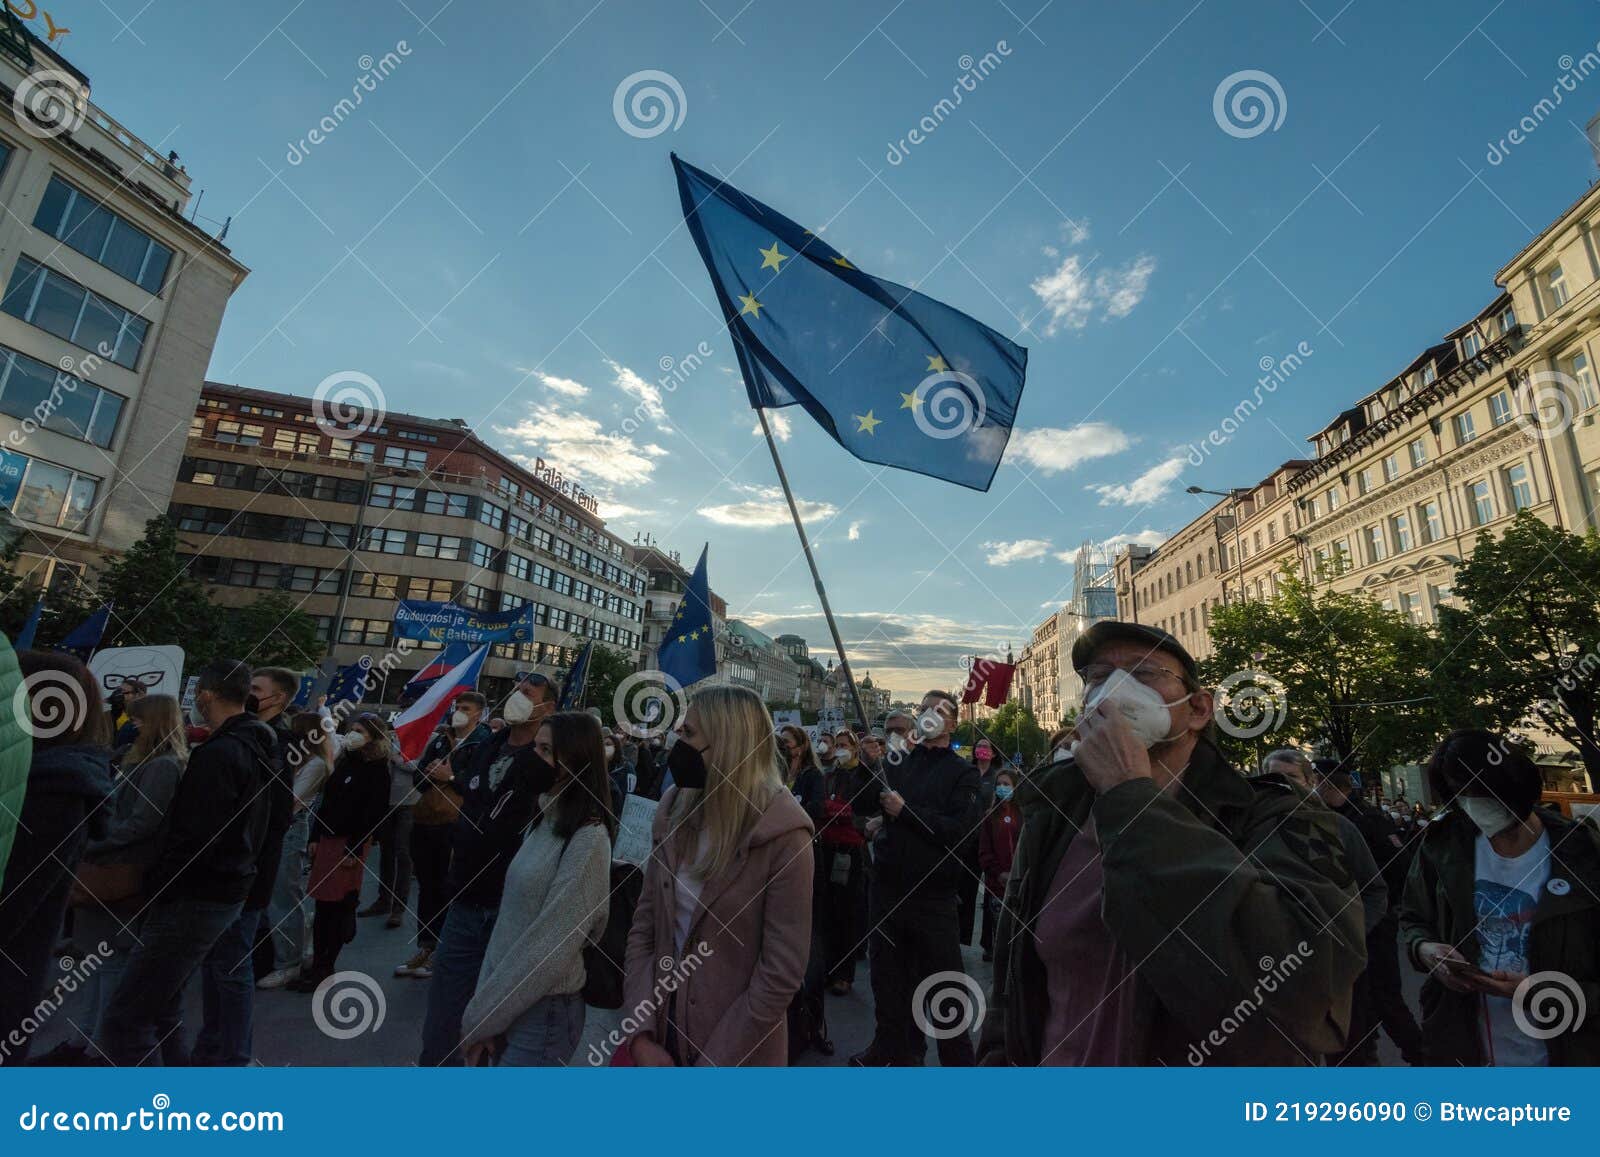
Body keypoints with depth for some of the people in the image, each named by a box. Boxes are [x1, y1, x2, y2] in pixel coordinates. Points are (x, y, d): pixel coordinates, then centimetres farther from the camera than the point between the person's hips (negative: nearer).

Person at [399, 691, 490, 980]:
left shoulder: (484, 744, -6)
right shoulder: (438, 741, 14)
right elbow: (419, 778, 10)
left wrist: (451, 776, -16)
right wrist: (433, 772, -8)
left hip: (455, 824, -6)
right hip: (425, 821, 6)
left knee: (447, 888, -1)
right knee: (426, 886, 15)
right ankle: (425, 947, 28)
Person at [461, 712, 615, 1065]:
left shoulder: (589, 839, -23)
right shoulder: (544, 820, 4)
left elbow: (552, 946, -22)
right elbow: (508, 918, 4)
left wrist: (481, 1017, -12)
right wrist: (485, 1002, -1)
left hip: (543, 1010, -8)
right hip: (507, 1000, 8)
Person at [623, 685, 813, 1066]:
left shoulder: (783, 836, -21)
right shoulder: (673, 810, -5)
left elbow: (782, 972, -17)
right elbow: (643, 925, 0)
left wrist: (715, 1060, -14)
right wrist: (640, 1032, -7)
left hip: (734, 1052, -4)